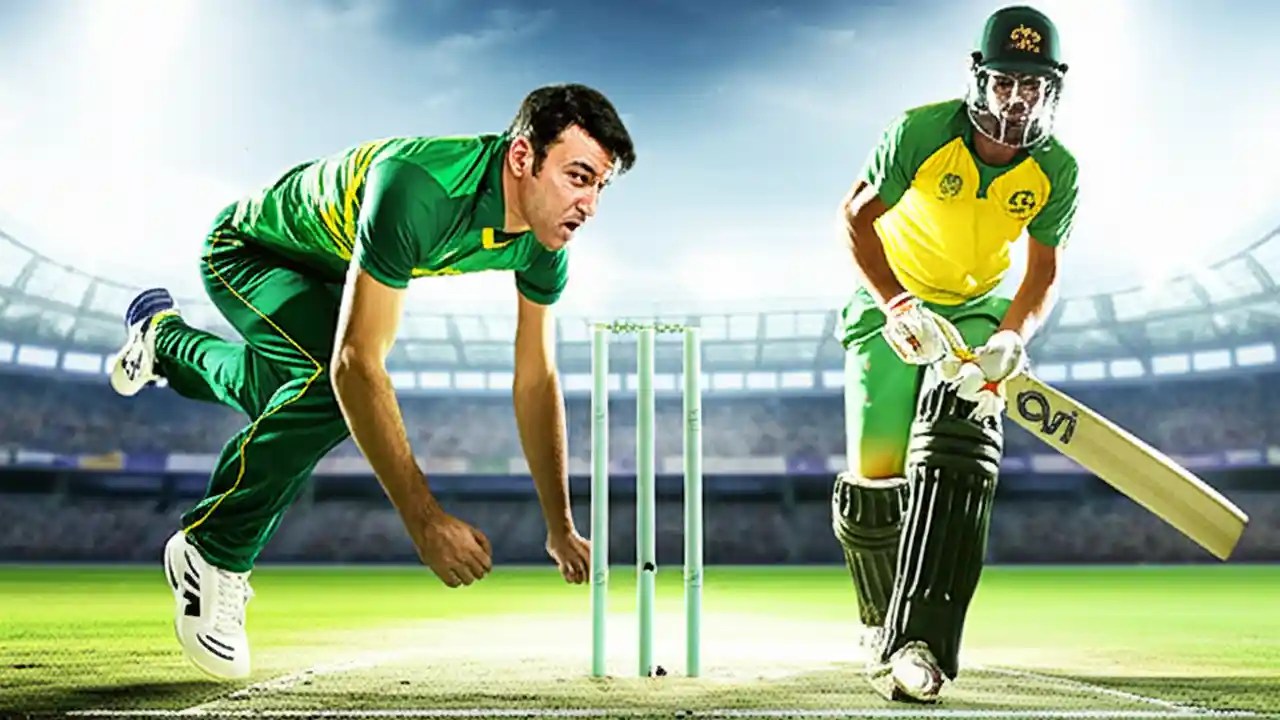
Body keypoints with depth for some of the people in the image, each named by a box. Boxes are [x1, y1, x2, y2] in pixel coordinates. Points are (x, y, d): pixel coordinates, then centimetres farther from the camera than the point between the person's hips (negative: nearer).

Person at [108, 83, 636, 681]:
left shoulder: (545, 238, -21)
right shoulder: (419, 191, -45)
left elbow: (536, 378, -11)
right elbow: (357, 365, -46)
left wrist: (560, 529, -11)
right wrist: (424, 519, -47)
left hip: (330, 269, 8)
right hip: (248, 248, -7)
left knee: (298, 402, 25)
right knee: (334, 382, -32)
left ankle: (165, 338, 53)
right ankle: (211, 552, -11)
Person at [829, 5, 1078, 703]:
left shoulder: (1057, 171, -12)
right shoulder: (921, 131, -21)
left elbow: (1042, 272, -7)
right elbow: (857, 216, -16)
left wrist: (1011, 339, -27)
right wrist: (898, 306, -28)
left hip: (980, 308, 1)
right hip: (890, 300, -1)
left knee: (958, 451, -24)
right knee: (874, 477, -5)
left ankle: (919, 644, -26)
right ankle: (881, 622, 24)